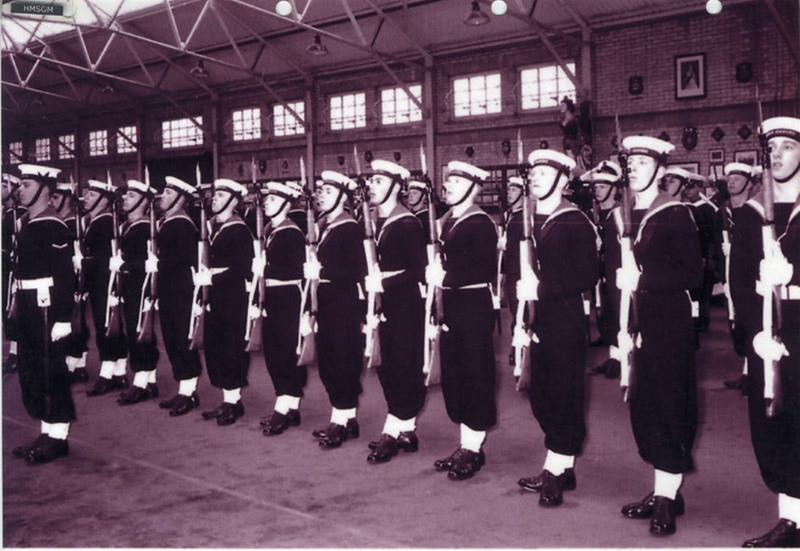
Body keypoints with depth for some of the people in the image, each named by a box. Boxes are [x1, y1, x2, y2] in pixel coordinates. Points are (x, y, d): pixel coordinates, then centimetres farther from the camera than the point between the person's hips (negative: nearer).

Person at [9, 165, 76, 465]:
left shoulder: (53, 226, -14)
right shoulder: (25, 223, 13)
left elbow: (65, 276, -18)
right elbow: (22, 265, 16)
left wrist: (63, 319, -21)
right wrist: (19, 305, 13)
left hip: (46, 307, -9)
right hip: (28, 306, 9)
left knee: (51, 372, 0)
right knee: (30, 371, 15)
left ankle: (58, 437, 11)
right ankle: (47, 432, 26)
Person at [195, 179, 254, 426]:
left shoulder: (239, 231, -12)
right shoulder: (212, 227, 13)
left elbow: (244, 269, -19)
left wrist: (212, 278, -18)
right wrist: (202, 273, 1)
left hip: (233, 300, -8)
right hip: (215, 298, 8)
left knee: (232, 348, -1)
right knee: (214, 348, 11)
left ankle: (234, 401, 11)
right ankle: (228, 400, 22)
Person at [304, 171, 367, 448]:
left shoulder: (350, 228, -12)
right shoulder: (324, 227, 15)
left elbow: (357, 270, -19)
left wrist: (321, 272, -18)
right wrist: (312, 269, 3)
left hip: (345, 307, -9)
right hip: (327, 304, 9)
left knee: (343, 362, -3)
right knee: (327, 362, 13)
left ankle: (342, 420, 7)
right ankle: (347, 418, 23)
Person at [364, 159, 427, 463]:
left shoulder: (408, 224, -13)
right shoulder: (379, 223, 13)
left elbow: (420, 270, -17)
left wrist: (384, 283, -20)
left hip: (406, 307, -9)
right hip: (387, 307, 9)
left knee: (403, 369, -3)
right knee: (388, 368, 12)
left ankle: (392, 433, 3)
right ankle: (406, 431, 22)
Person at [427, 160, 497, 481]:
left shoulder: (480, 223, -12)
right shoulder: (448, 222, 14)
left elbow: (488, 270, -20)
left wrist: (447, 277, -20)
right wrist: (434, 272, 3)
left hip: (474, 309, -9)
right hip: (451, 309, 9)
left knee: (475, 379, 0)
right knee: (453, 378, 13)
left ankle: (474, 449, 11)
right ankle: (466, 446, 25)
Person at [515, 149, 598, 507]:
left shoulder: (575, 223, -9)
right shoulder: (528, 222, 13)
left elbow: (588, 276, -15)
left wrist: (542, 288, -19)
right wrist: (521, 288, 2)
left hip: (566, 323, -7)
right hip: (538, 323, 7)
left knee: (564, 397, 1)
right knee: (541, 397, 12)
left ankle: (555, 473, 10)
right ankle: (561, 469, 25)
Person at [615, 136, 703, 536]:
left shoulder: (676, 215, -8)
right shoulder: (628, 216, 12)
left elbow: (693, 274, -13)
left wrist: (642, 279, -21)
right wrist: (622, 327, 8)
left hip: (669, 326, -7)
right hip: (641, 327, 7)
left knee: (669, 408, -2)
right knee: (642, 406, 10)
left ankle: (668, 497, 8)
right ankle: (662, 491, 24)